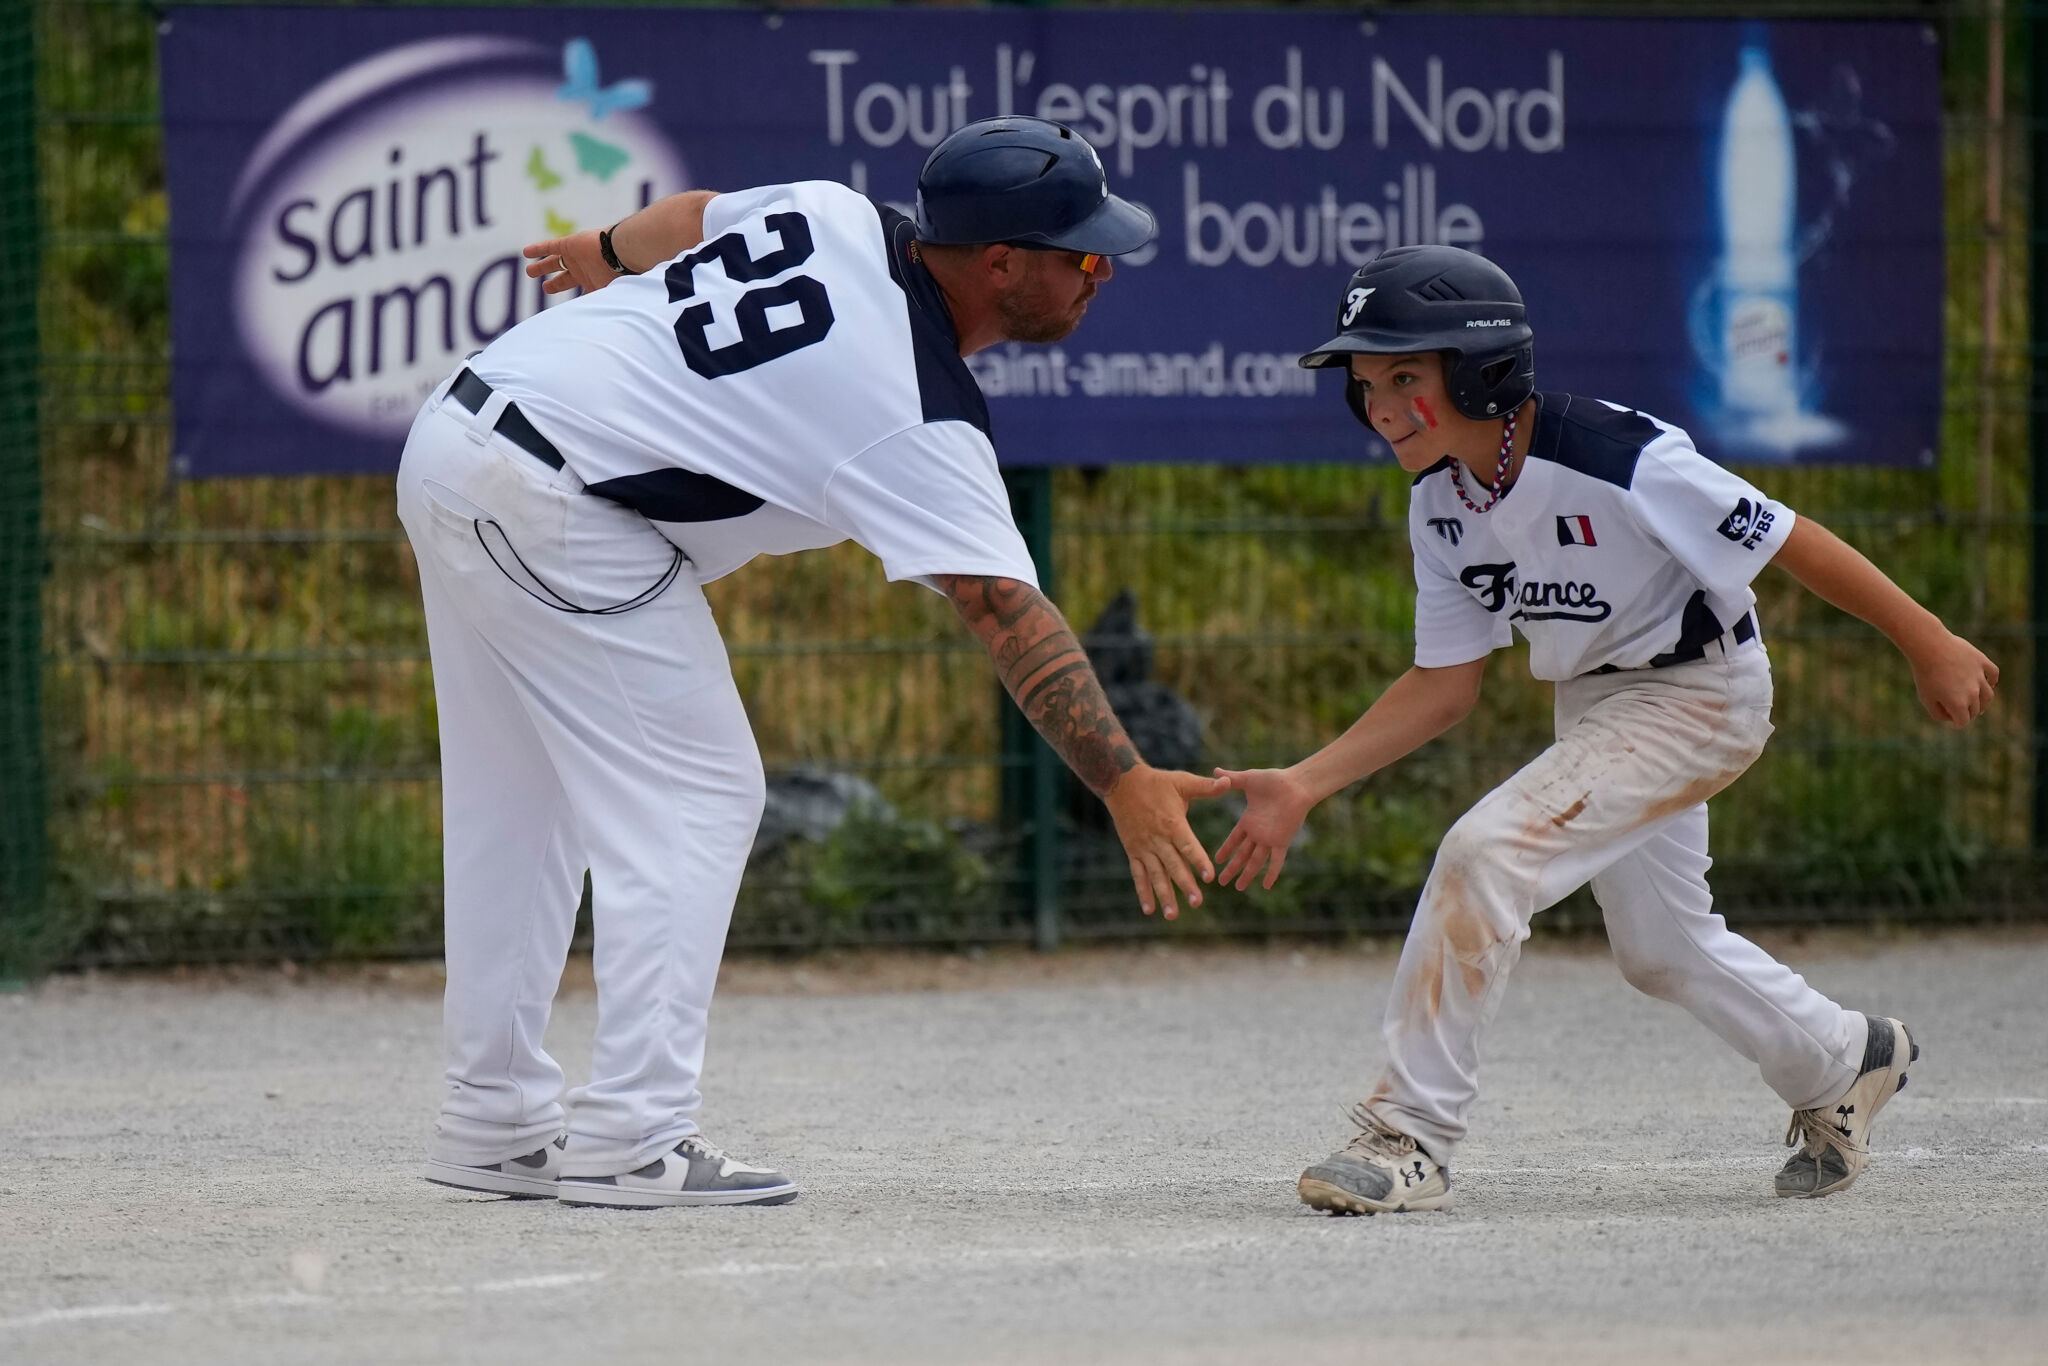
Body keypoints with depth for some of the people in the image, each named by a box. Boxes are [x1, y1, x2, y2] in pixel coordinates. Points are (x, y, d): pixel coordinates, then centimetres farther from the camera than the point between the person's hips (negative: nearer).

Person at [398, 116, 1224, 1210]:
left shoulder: (839, 217, 5)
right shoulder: (916, 422, -17)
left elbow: (689, 218, 24)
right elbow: (1008, 616, -22)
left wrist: (607, 252, 45)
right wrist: (1126, 783, -26)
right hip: (556, 512, -9)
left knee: (516, 806, 16)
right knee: (693, 793, -4)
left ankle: (493, 1122, 22)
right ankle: (631, 1138, -8)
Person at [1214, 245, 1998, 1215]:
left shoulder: (1619, 461, -31)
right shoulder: (1441, 508, -8)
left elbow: (1790, 542, -22)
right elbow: (1446, 686, -1)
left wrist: (1929, 646, -15)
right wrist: (1304, 785, -11)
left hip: (1702, 694, -8)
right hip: (1593, 704, 8)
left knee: (1488, 851, -24)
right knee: (1658, 949, 19)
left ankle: (1411, 1135, -17)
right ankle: (1843, 1066, 47)